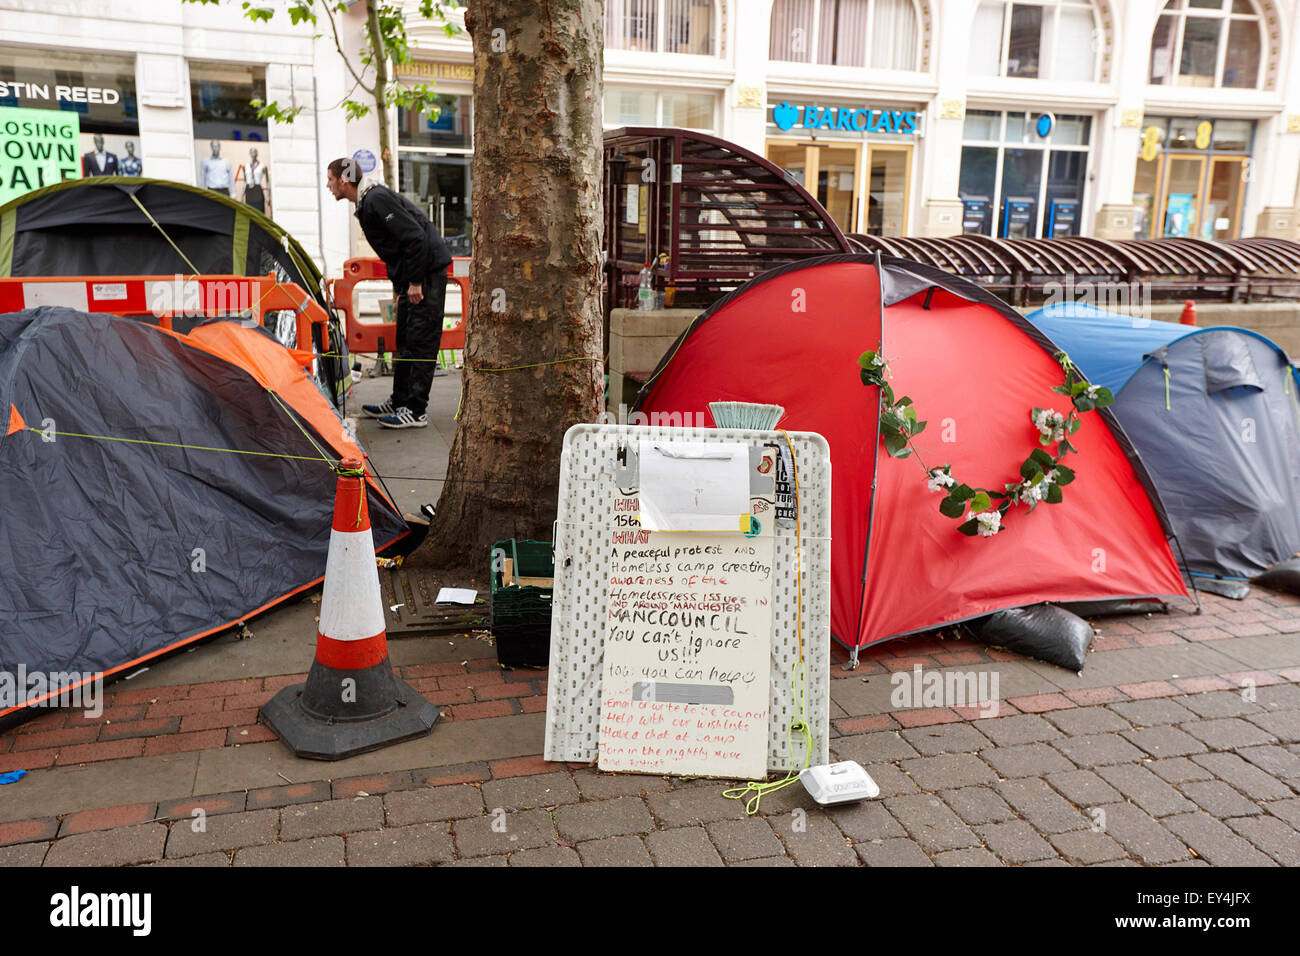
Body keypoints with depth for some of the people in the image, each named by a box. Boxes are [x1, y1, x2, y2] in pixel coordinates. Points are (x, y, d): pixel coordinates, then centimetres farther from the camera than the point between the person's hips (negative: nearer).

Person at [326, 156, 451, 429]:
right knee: (405, 341, 15)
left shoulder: (377, 199, -17)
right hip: (413, 275, 11)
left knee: (421, 342, -8)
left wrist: (415, 282, -21)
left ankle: (416, 411, -5)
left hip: (428, 271, -11)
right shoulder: (367, 202, 16)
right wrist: (400, 284, 22)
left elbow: (416, 237, -23)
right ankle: (399, 402, 25)